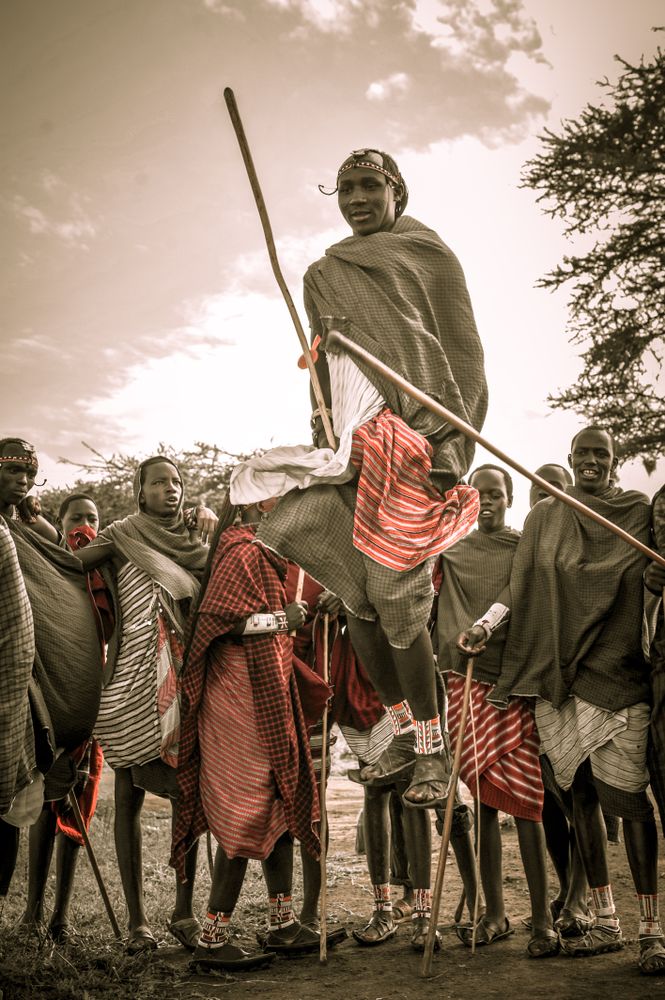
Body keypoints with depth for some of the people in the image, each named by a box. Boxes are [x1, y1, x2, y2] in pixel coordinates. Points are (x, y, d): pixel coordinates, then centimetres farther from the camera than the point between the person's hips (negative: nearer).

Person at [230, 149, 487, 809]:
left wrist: (453, 441, -9)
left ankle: (431, 748, 0)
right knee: (358, 592, -5)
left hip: (417, 436, -4)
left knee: (394, 593, -13)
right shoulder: (323, 276, 23)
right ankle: (406, 732, 9)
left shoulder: (430, 255, 11)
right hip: (351, 441, 5)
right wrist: (323, 449, 12)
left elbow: (464, 354, 4)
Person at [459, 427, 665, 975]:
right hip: (557, 674, 3)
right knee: (581, 793, 7)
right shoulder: (544, 517, 12)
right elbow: (520, 587, 12)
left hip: (617, 672, -3)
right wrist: (484, 625, -1)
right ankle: (605, 923, 18)